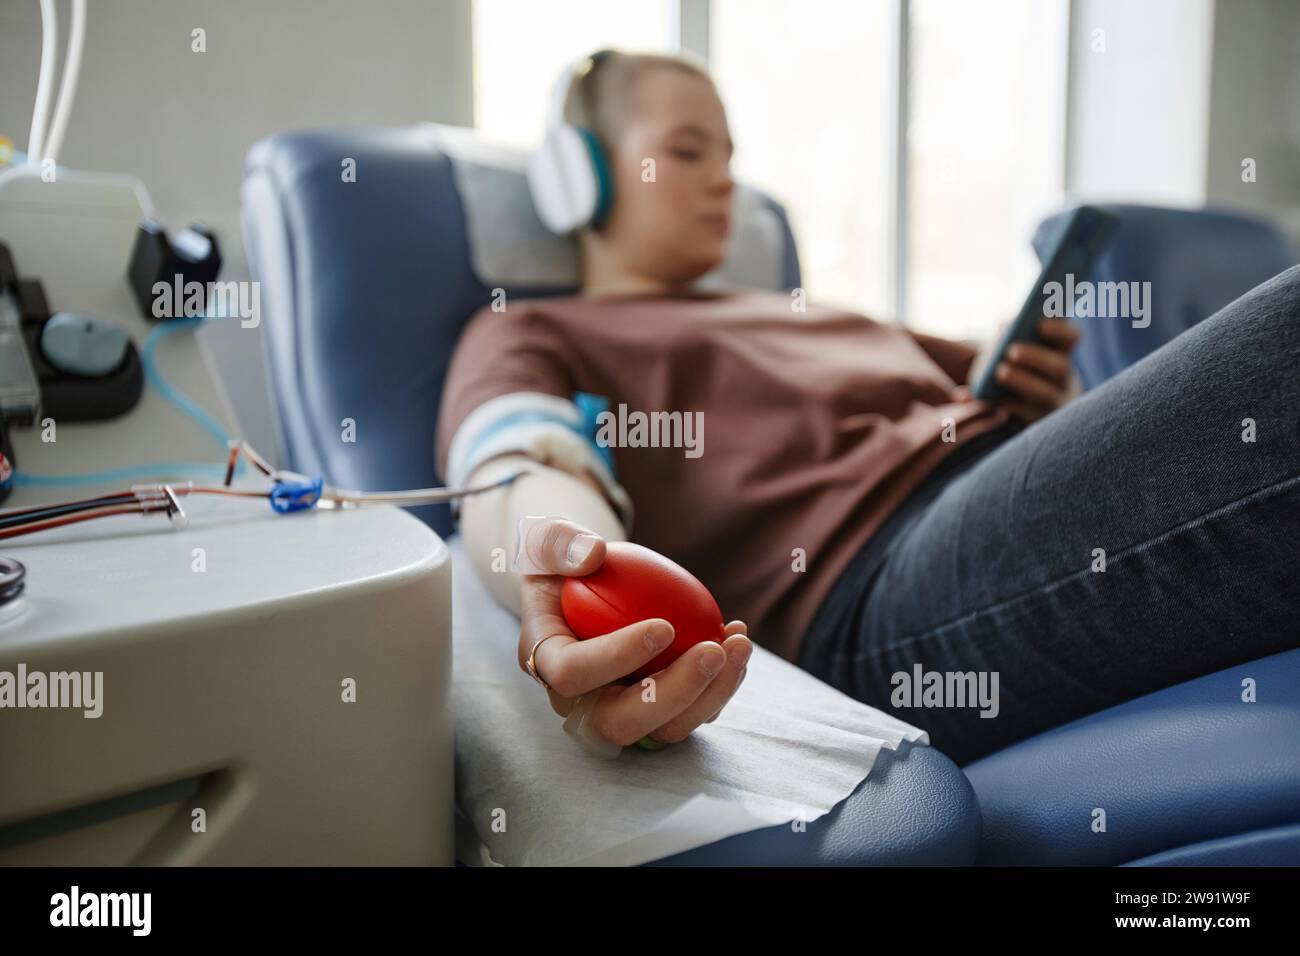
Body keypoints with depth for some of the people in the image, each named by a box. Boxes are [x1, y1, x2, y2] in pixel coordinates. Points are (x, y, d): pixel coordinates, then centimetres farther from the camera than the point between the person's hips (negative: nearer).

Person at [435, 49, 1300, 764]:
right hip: (880, 575, -7)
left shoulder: (801, 313, 35)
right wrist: (561, 575, -32)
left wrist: (1041, 386, 8)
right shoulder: (530, 336, 17)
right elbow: (522, 477, -6)